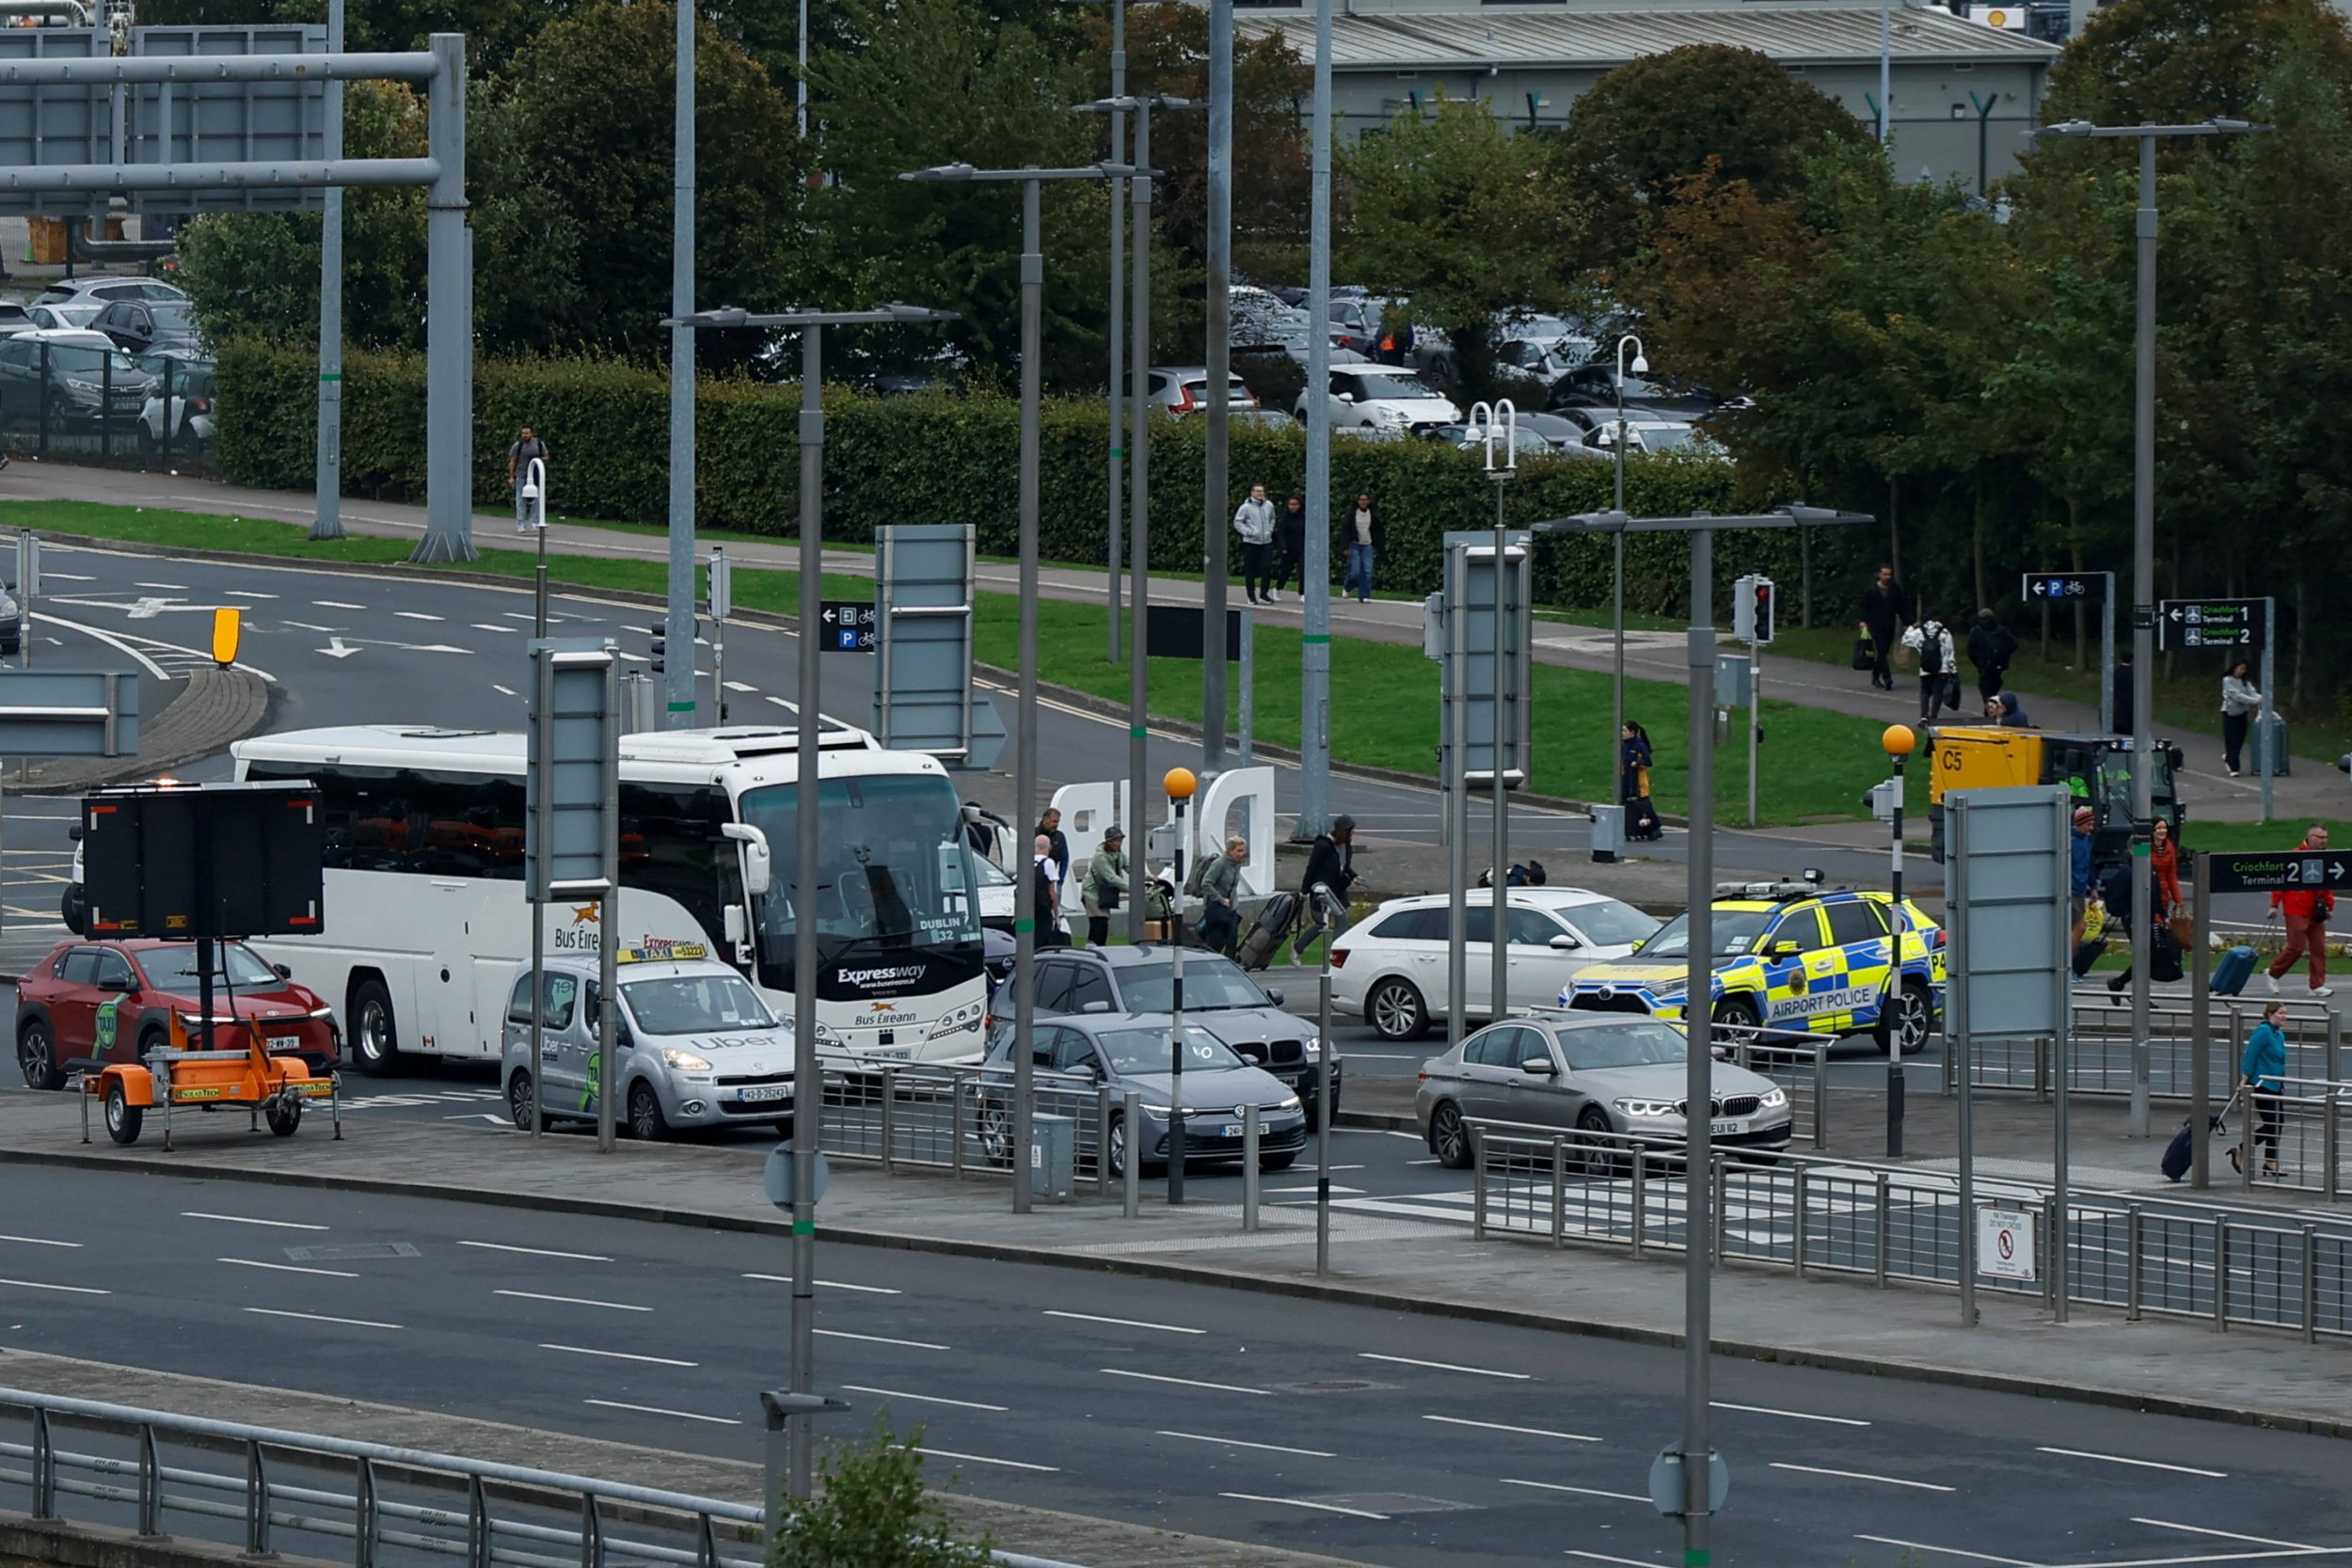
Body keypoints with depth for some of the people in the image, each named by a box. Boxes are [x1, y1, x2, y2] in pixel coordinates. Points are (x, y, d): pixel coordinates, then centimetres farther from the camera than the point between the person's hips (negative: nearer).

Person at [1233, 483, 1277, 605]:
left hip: (1266, 542, 4)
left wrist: (1270, 530, 7)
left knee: (1267, 568, -3)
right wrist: (1249, 532, -15)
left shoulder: (1269, 505, 7)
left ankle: (1264, 594, 9)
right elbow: (1237, 523, -5)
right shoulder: (1246, 507, -6)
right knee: (1250, 571, 1)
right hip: (1251, 543, -4)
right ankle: (1252, 596, 10)